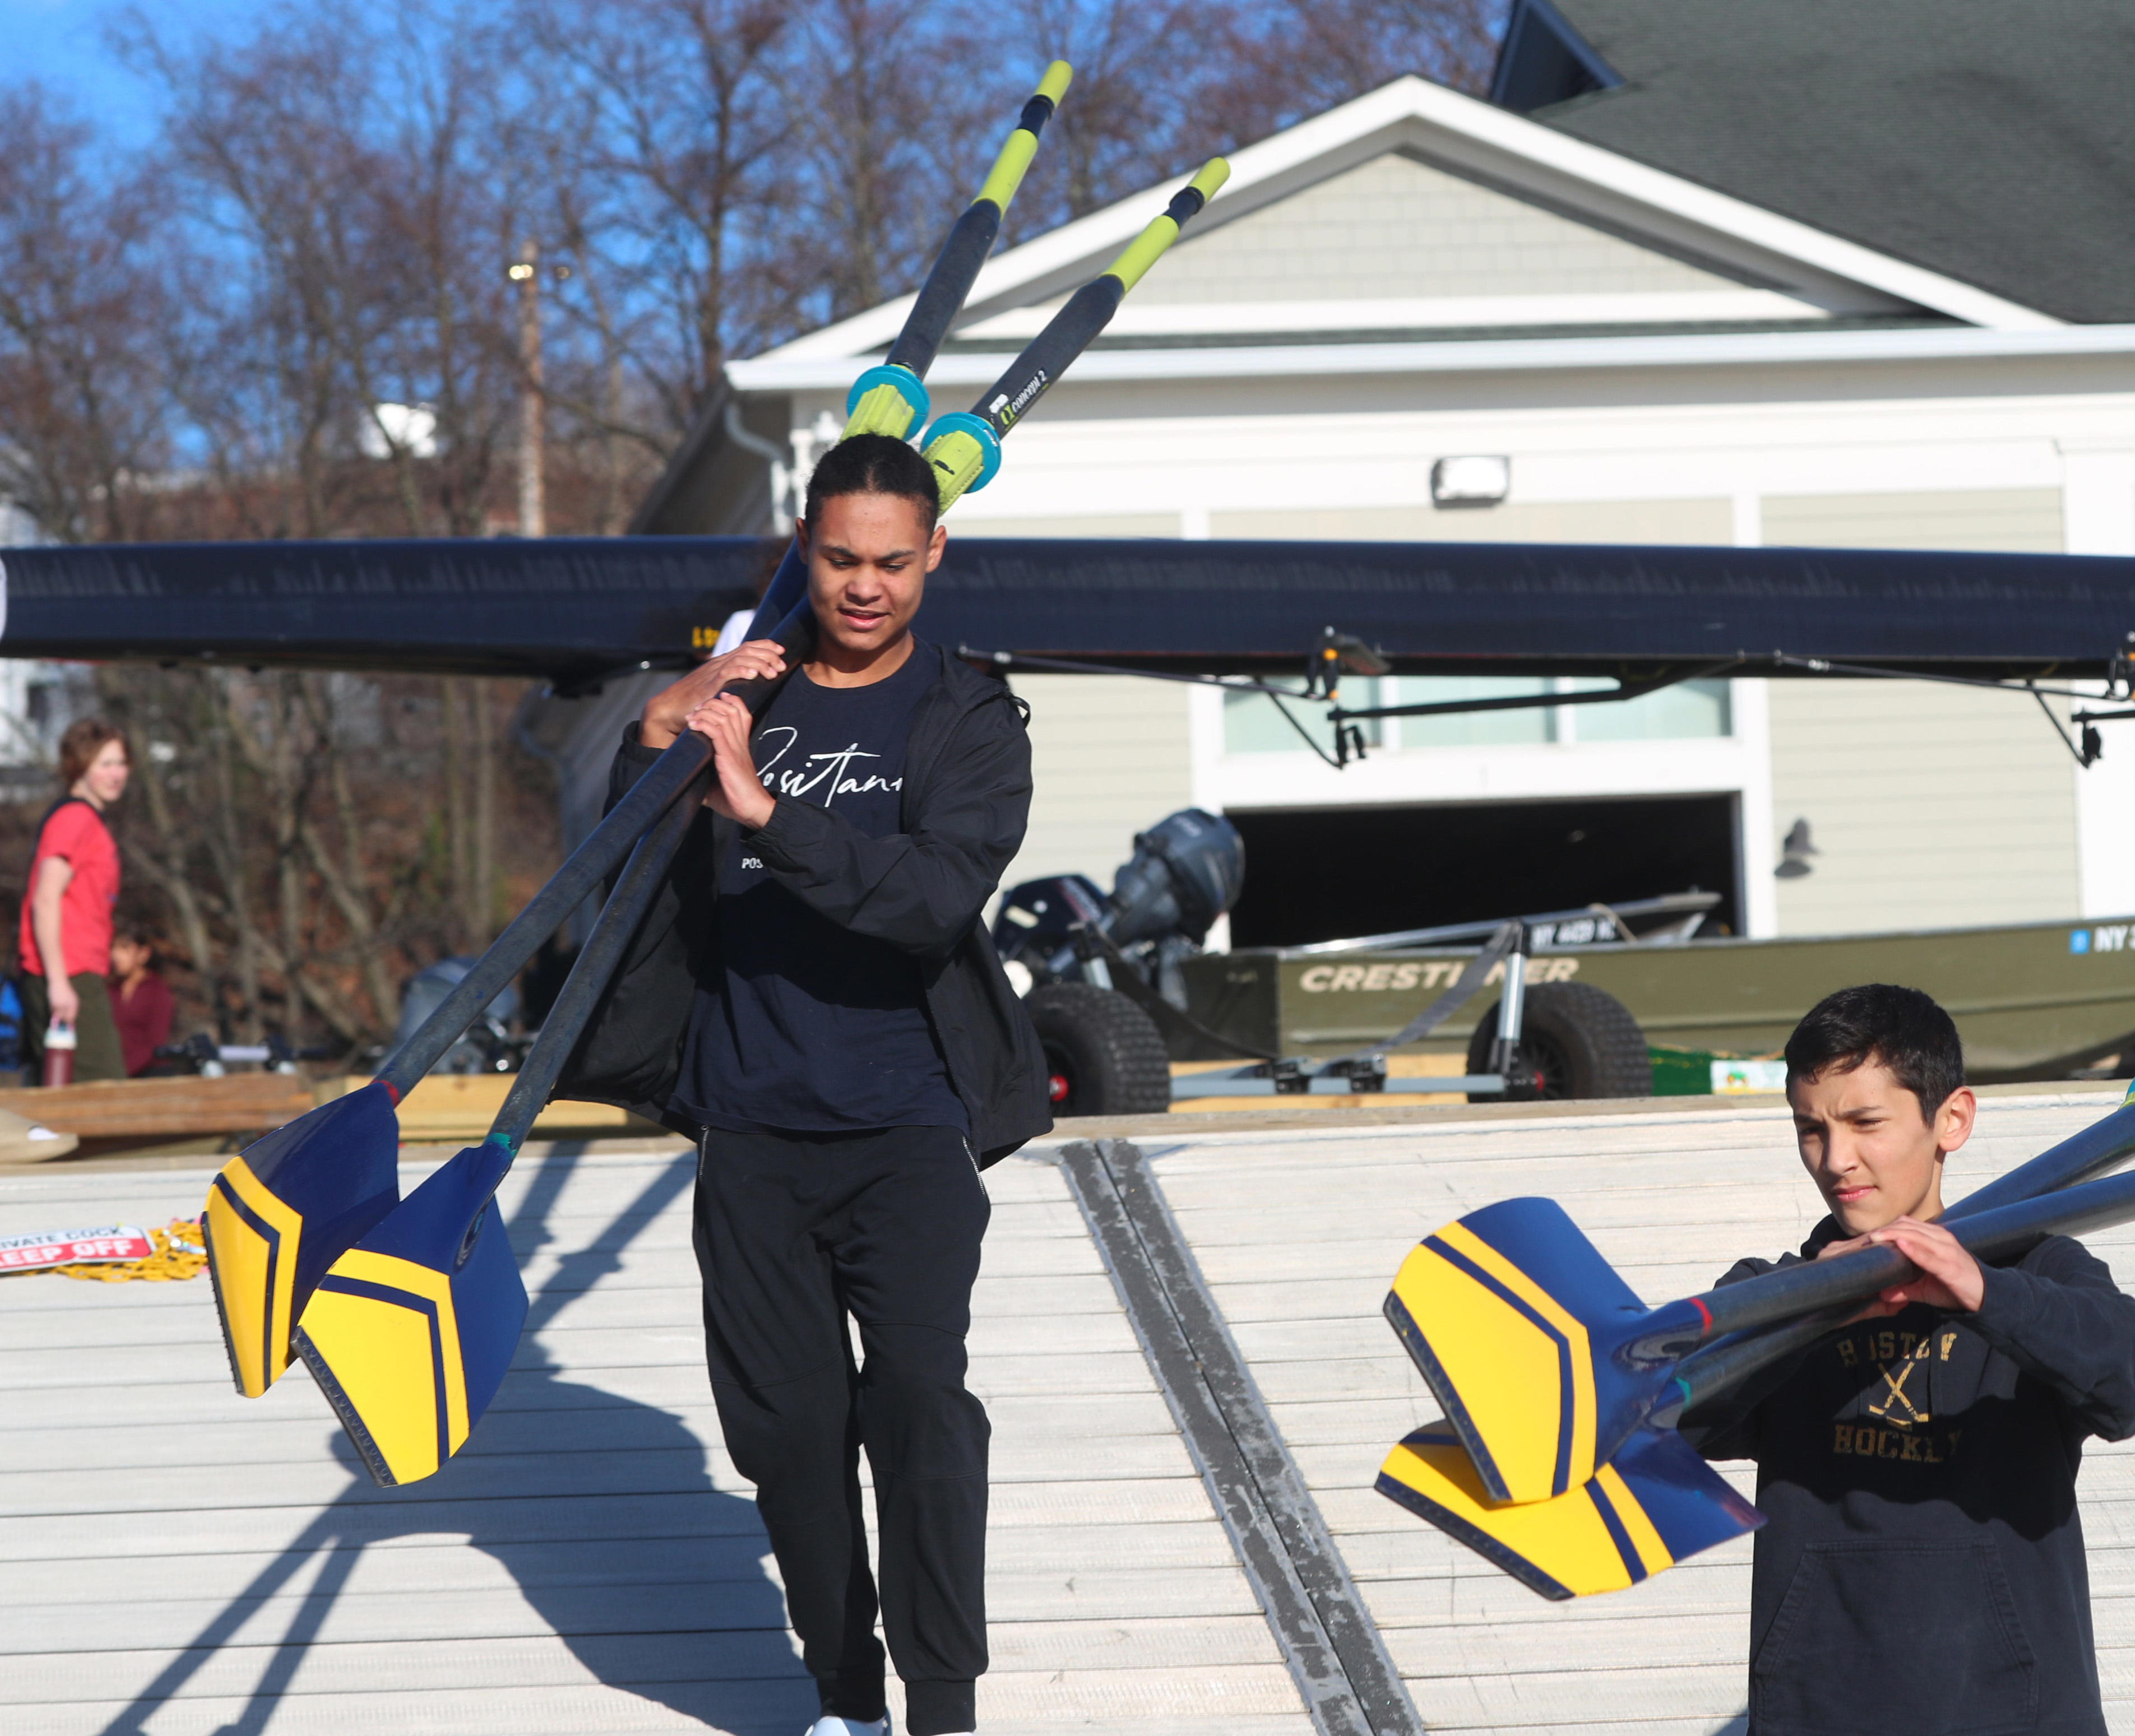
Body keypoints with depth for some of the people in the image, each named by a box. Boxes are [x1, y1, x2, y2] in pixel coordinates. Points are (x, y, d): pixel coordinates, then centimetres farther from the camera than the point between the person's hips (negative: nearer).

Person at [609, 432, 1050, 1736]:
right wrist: (659, 735, -11)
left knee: (918, 1405, -17)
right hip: (752, 1127, 4)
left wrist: (769, 811, -29)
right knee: (784, 1421, 5)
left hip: (907, 1127, -3)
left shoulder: (971, 722, 1)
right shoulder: (740, 692, 11)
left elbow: (941, 896, -17)